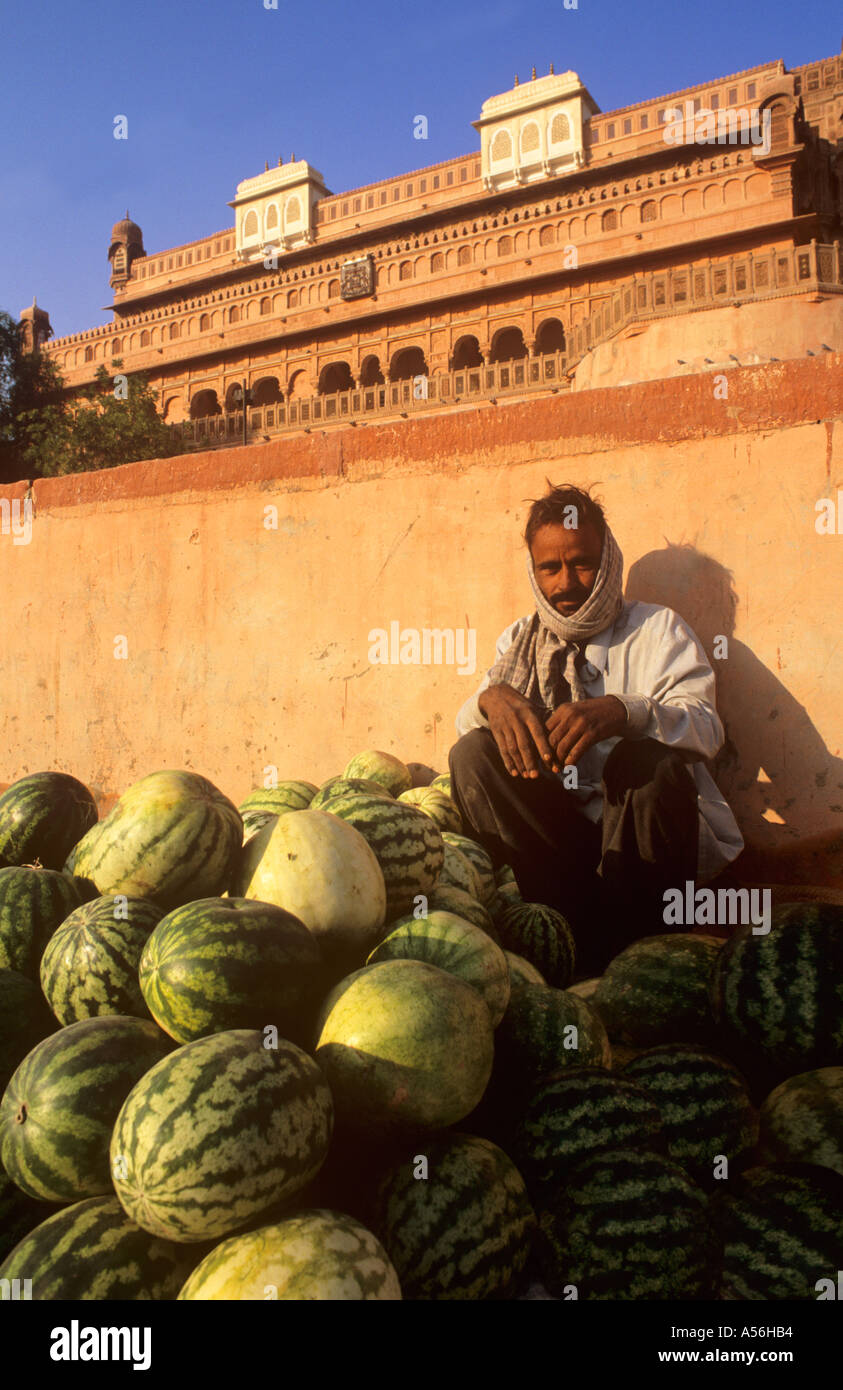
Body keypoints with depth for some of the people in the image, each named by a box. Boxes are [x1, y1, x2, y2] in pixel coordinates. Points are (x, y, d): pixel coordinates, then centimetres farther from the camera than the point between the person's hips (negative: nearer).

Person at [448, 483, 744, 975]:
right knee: (473, 753, -18)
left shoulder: (656, 628, 5)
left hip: (644, 829, -2)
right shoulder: (520, 640, 15)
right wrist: (493, 699, -25)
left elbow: (705, 726, -12)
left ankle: (626, 944, -19)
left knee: (645, 757, -32)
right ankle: (577, 922, -22)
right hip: (554, 831, 3)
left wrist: (621, 712, -34)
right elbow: (466, 722, 1)